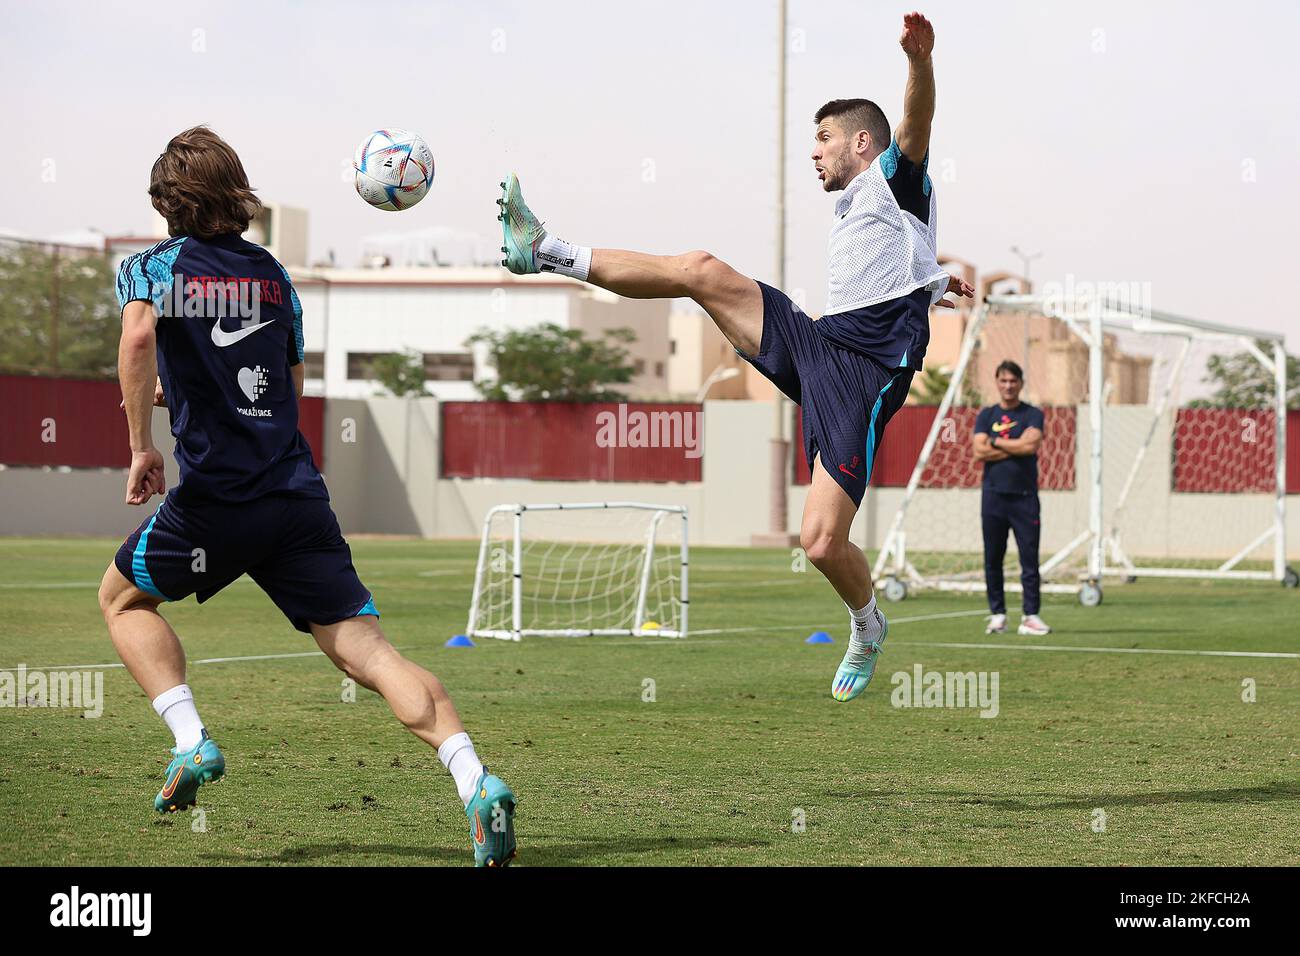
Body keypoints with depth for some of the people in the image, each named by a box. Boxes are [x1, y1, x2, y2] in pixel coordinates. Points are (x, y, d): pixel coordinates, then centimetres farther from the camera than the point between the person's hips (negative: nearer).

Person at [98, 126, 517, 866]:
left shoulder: (157, 266, 4)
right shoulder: (273, 273, 18)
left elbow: (139, 335, -20)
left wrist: (142, 445, -13)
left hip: (217, 496, -3)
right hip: (299, 493, 4)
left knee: (123, 597, 24)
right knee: (366, 647, -4)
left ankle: (192, 742, 6)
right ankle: (476, 781, -25)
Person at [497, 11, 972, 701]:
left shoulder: (893, 178, 5)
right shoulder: (849, 210, 29)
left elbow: (917, 124, -19)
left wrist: (919, 59, -37)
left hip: (865, 373, -8)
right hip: (813, 342, 8)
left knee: (822, 543, -15)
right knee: (703, 270, -11)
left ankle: (868, 629, 16)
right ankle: (547, 253, -7)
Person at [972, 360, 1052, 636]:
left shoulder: (1032, 415, 6)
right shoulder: (986, 415, 10)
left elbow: (1031, 445, -12)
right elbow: (979, 452, -4)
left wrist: (995, 442, -5)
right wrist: (1017, 447, -7)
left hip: (1024, 496, -2)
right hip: (993, 496, 2)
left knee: (1029, 558, -5)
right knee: (992, 559, 3)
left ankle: (1031, 616, -5)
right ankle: (997, 615, 10)